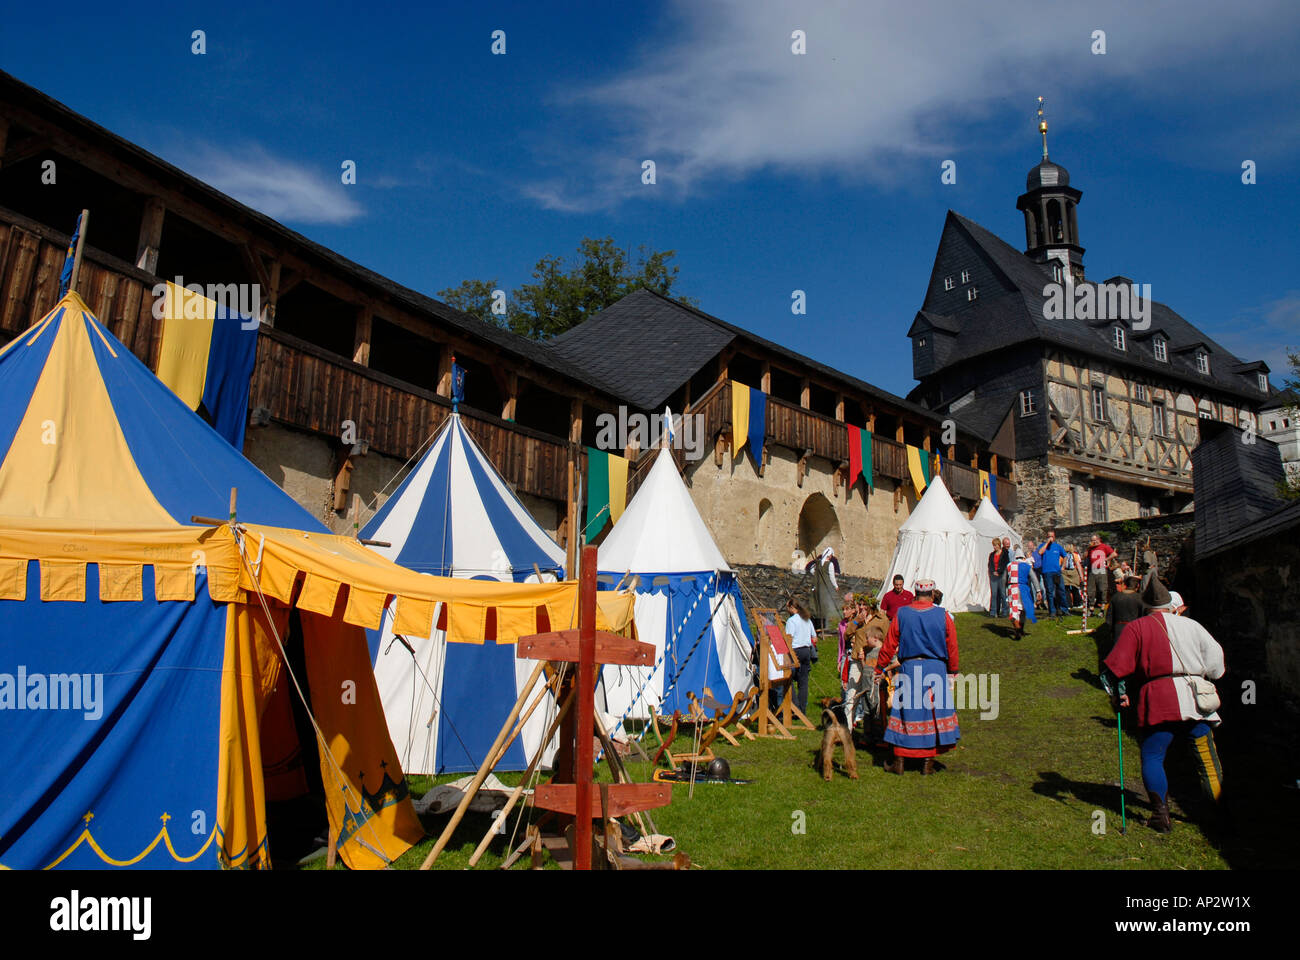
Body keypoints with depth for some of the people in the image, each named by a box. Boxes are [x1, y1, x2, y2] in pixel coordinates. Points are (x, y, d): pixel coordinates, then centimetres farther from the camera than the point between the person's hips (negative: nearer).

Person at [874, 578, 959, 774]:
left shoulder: (901, 614, -2)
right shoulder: (943, 615, -2)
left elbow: (889, 645, 2)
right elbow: (952, 648, 4)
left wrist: (879, 669, 11)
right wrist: (952, 673, 16)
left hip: (909, 669, 0)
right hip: (936, 669, 0)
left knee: (905, 713, 7)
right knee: (934, 715, 10)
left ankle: (898, 762, 12)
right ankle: (928, 763, 14)